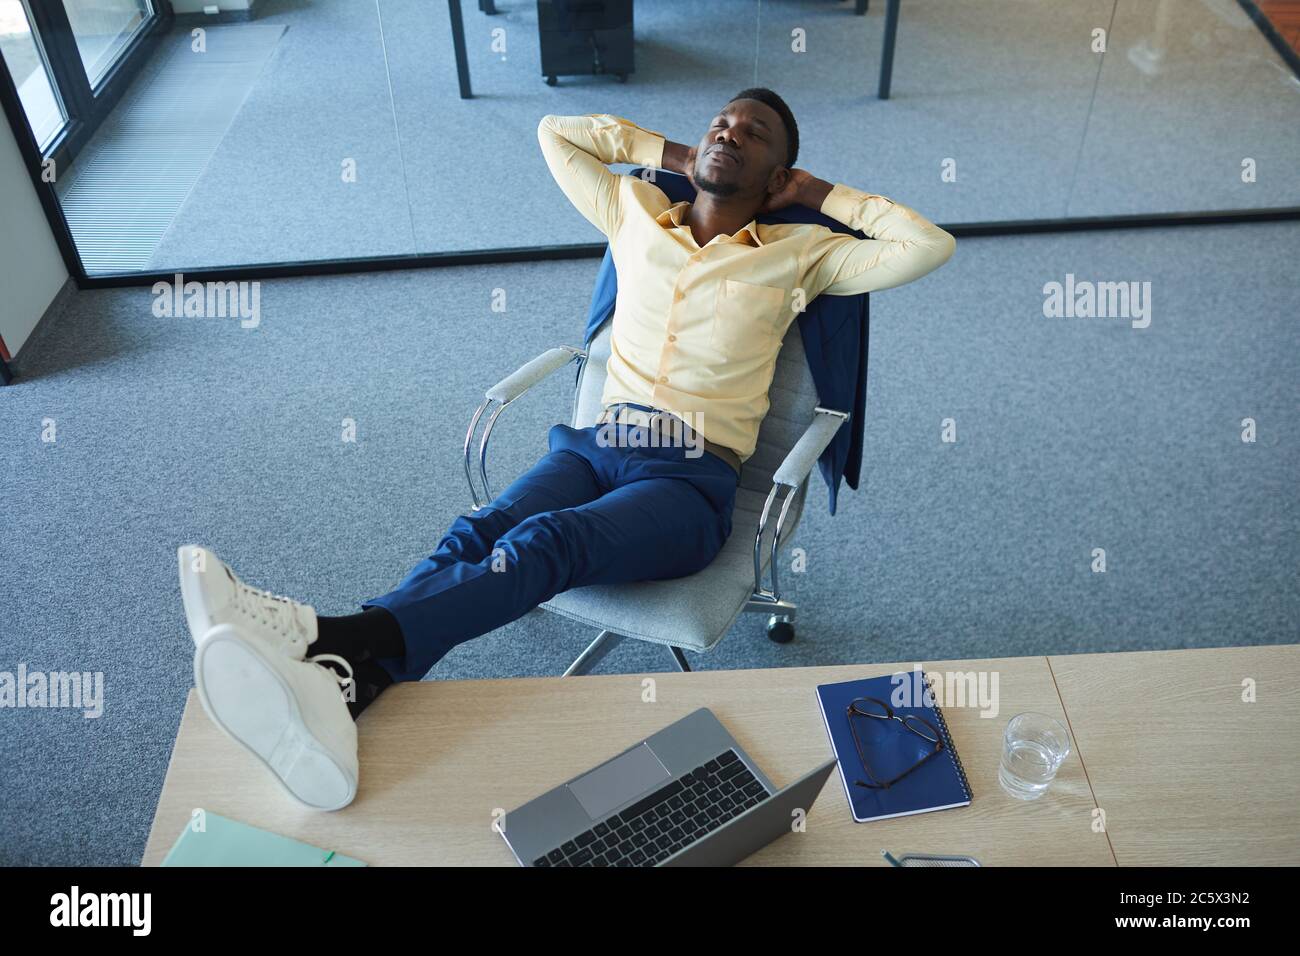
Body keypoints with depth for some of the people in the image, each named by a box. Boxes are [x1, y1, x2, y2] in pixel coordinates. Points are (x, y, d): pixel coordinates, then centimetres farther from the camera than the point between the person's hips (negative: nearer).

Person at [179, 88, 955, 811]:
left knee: (542, 544, -34)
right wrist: (669, 153, 26)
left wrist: (821, 193, 13)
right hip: (596, 443, 4)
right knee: (474, 535, -29)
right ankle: (344, 688, -53)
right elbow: (556, 132, 31)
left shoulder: (798, 253, 12)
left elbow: (932, 246, 5)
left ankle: (336, 639, -56)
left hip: (690, 481, -4)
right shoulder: (637, 212, 21)